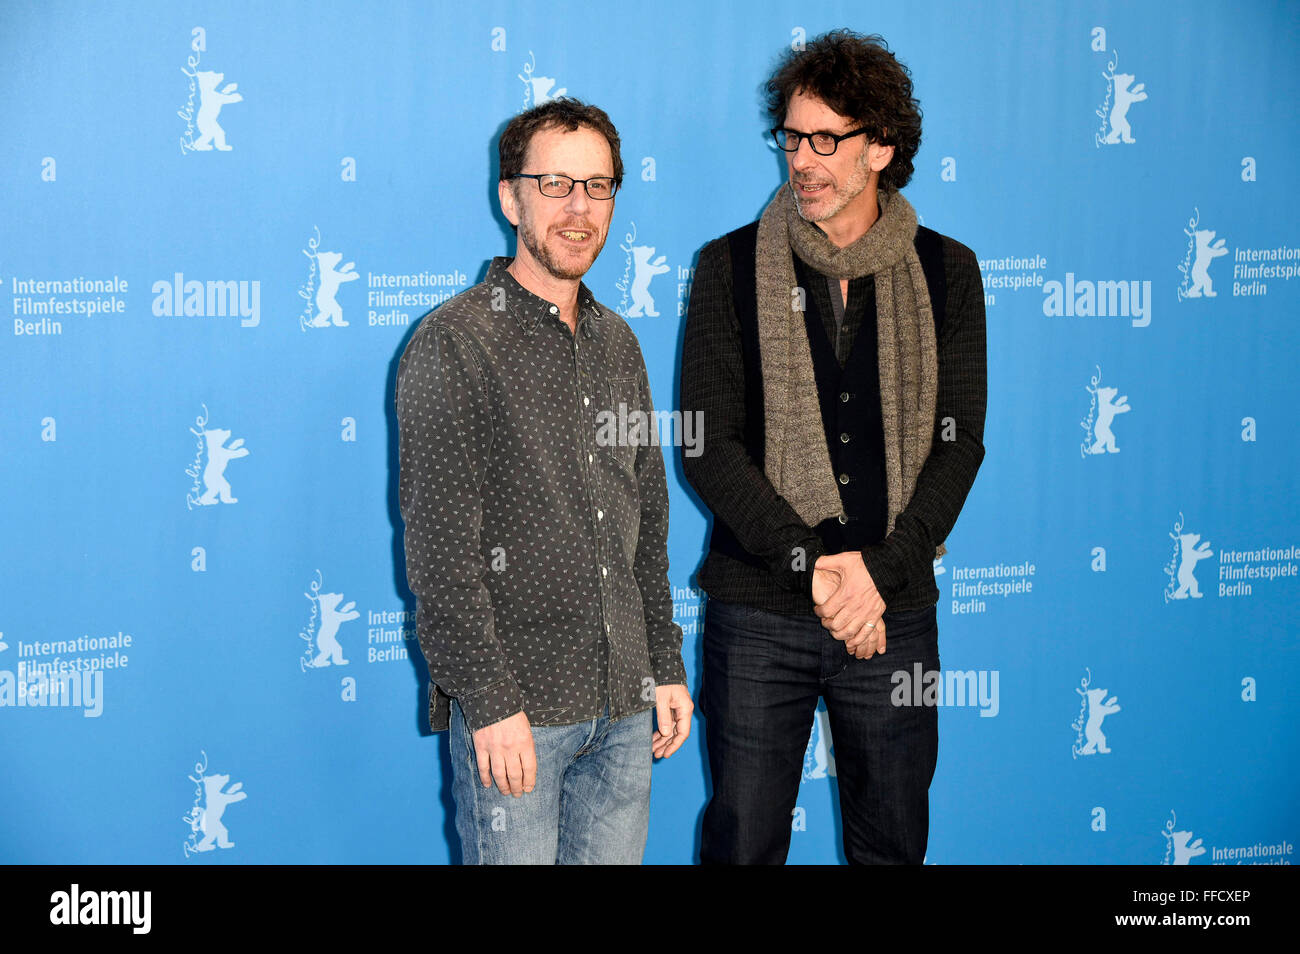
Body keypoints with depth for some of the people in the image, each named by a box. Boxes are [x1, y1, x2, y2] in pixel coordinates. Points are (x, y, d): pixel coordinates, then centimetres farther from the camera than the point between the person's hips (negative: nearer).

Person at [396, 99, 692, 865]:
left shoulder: (617, 344, 13)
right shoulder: (454, 345, -9)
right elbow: (440, 545, -13)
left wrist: (667, 665, 14)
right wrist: (489, 702, -17)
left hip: (623, 708, 6)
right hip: (514, 711, -6)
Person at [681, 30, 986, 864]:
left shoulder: (945, 272, 4)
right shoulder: (733, 266, 0)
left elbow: (959, 441, 0)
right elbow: (707, 445, -5)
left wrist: (880, 570, -14)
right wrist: (808, 565, -15)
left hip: (895, 610, 1)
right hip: (758, 613, -1)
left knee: (894, 843, 12)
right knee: (743, 842, 6)